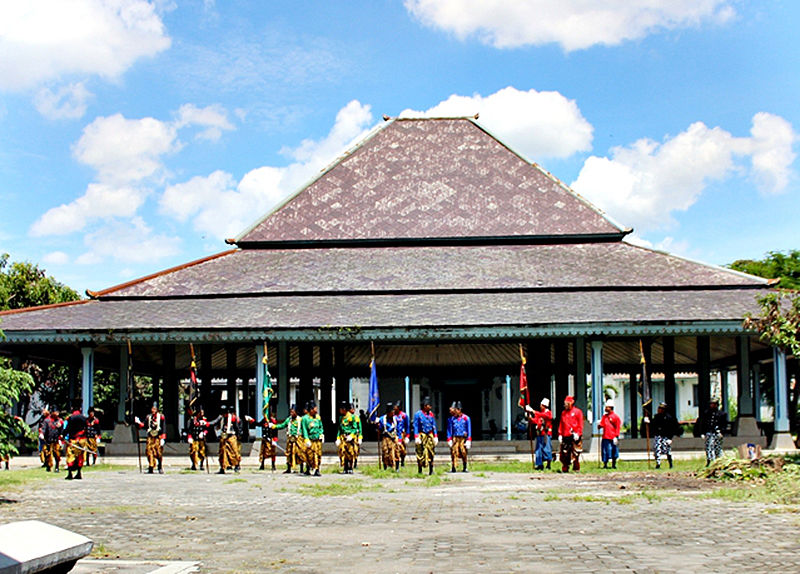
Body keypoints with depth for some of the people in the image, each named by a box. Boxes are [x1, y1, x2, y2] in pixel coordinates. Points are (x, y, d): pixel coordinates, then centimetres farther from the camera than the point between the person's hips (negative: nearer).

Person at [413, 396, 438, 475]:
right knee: (420, 453, -3)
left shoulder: (431, 414, 9)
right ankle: (420, 470, 5)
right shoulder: (418, 414, -3)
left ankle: (431, 470, 9)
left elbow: (434, 426, 13)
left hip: (430, 435, 4)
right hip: (421, 435, -4)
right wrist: (416, 437, -13)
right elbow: (415, 426, -5)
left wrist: (435, 437, 7)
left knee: (431, 453, 3)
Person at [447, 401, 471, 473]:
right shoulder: (451, 419, 3)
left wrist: (468, 441, -4)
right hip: (455, 438, 1)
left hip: (463, 438, -1)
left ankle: (464, 468, 15)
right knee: (453, 452, -8)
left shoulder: (466, 418, -1)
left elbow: (469, 430, 1)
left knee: (463, 453, 2)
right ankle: (453, 468, -4)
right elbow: (449, 430, 5)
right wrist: (449, 440, -3)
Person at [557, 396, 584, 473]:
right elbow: (561, 424, 16)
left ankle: (576, 468, 9)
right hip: (565, 436, 4)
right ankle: (565, 469, 9)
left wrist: (577, 433, -12)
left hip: (574, 436, -4)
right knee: (564, 453, 1)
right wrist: (560, 434, 7)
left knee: (575, 453, -1)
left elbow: (580, 424, -3)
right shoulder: (563, 413, 17)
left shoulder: (578, 411, 2)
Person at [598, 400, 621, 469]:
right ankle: (605, 464, 7)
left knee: (614, 451, 4)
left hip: (613, 438, -4)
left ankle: (613, 465, 14)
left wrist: (616, 437, -11)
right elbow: (601, 425, 14)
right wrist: (599, 425, -10)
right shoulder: (604, 416, 12)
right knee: (605, 451, 1)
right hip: (605, 437, 4)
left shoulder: (616, 416, -2)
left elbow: (618, 427, -4)